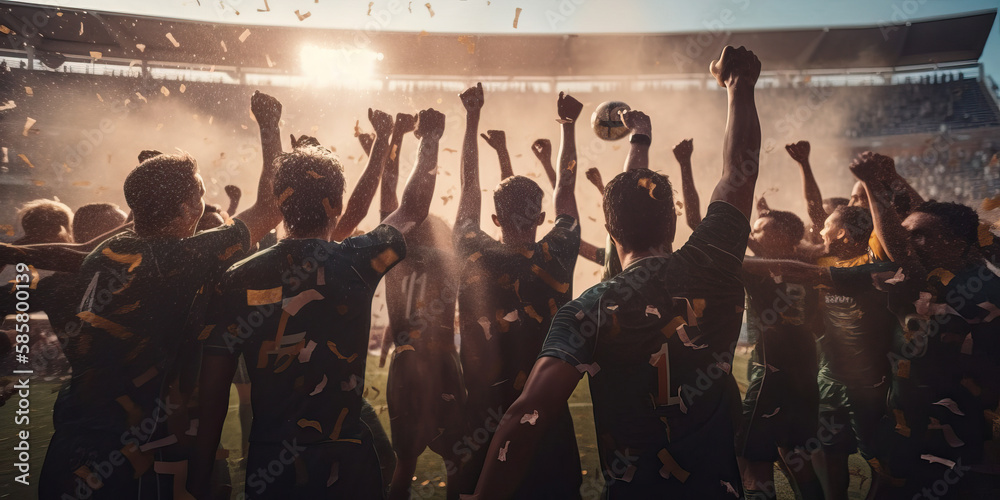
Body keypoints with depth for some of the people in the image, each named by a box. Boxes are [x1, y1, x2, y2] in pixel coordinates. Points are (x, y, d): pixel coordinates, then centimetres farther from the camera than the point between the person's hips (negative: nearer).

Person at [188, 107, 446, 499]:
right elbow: (413, 208, 5)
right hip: (343, 462, -2)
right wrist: (429, 139, 20)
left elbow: (213, 384, -2)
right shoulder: (356, 263, -11)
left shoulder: (239, 278, -6)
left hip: (267, 465, 2)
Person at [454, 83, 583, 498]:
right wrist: (568, 125, 14)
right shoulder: (557, 258, -11)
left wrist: (472, 117, 8)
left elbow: (469, 185, 0)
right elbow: (566, 190, 4)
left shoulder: (475, 258, -12)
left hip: (485, 414, 0)